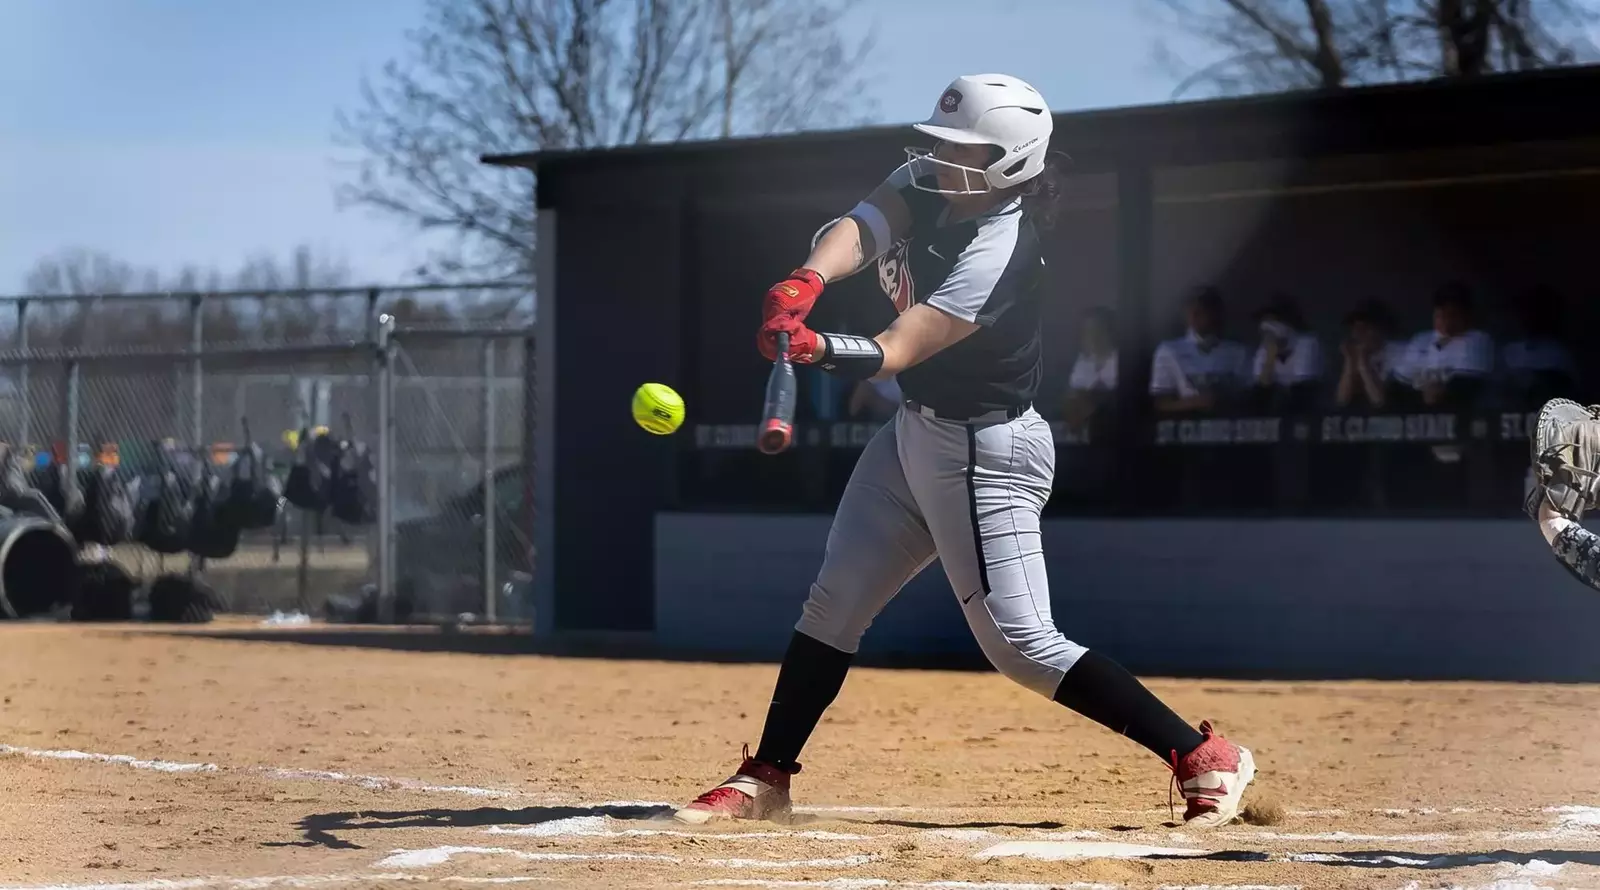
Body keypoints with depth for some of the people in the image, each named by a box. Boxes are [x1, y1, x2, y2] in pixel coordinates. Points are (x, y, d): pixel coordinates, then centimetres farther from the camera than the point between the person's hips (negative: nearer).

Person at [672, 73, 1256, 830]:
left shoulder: (1000, 249, -27)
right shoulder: (926, 185, -3)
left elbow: (893, 353, -35)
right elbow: (860, 228, -21)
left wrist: (821, 349, -55)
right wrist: (806, 282, -42)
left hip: (986, 454, -9)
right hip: (916, 431, 9)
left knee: (1022, 643, -11)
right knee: (833, 603, 10)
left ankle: (1206, 759, -8)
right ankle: (765, 781, 20)